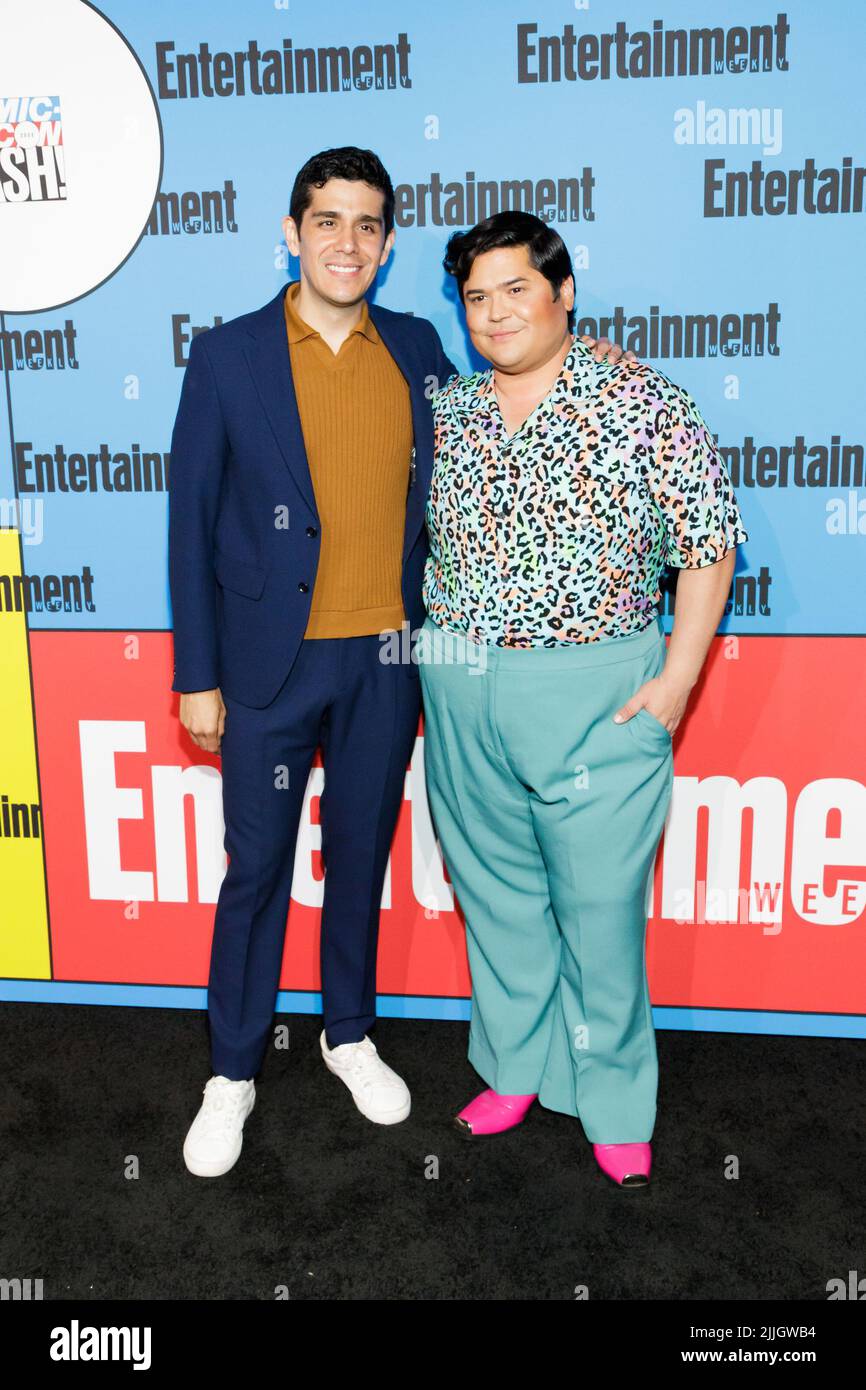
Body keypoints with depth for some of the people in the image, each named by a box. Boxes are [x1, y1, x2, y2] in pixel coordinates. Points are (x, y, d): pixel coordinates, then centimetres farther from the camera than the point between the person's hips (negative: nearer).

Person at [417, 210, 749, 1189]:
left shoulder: (645, 406, -6)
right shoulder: (441, 413, 8)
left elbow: (709, 547, -5)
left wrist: (674, 681, -11)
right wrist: (433, 652, 9)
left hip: (595, 693, -4)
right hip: (460, 694, 5)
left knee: (598, 905, 3)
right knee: (495, 892, 14)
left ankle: (614, 1105, 22)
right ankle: (516, 1066, 34)